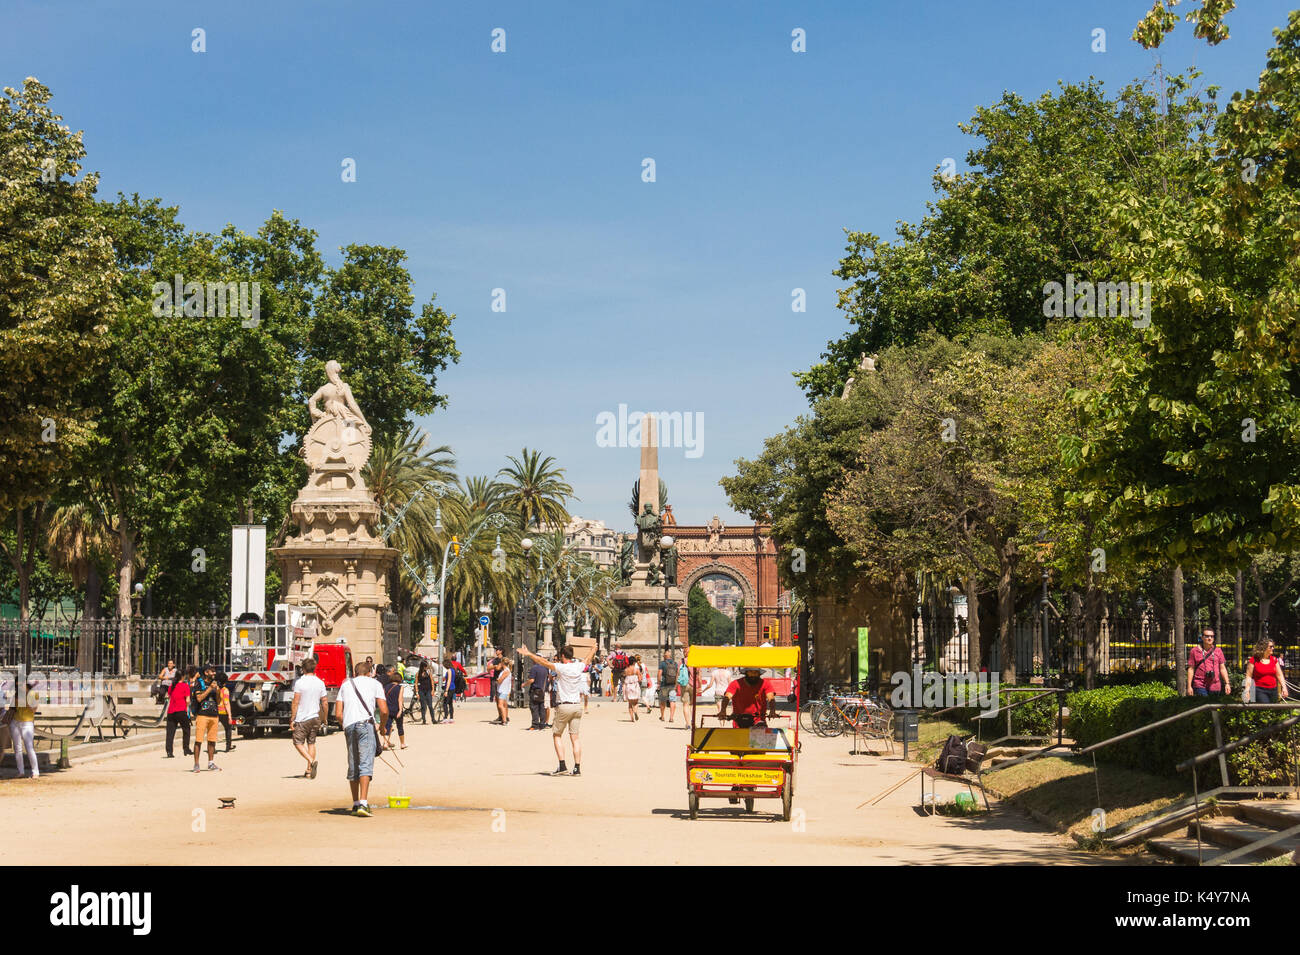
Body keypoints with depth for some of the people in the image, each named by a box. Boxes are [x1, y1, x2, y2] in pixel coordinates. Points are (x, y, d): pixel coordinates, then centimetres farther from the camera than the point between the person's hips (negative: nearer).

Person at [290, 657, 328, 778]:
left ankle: (311, 761, -19)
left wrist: (292, 719, -8)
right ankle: (309, 771, 11)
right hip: (315, 717, 5)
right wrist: (324, 719, 16)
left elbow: (296, 702, -13)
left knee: (298, 743, 4)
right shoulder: (320, 683, 3)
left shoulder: (299, 682, -11)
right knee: (311, 743, 12)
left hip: (302, 718, -5)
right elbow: (324, 703, 6)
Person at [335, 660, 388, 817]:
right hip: (366, 723, -4)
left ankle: (355, 804, 18)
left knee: (353, 767, 12)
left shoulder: (345, 685, 23)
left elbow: (338, 714, 13)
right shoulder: (374, 683, 15)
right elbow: (384, 710, 4)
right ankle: (363, 803, -22)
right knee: (366, 764, -10)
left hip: (348, 725, 4)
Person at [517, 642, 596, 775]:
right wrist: (592, 650, 47)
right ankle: (577, 768, 2)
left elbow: (545, 662, -17)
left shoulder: (561, 668, -12)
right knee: (575, 738, 7)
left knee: (556, 735, 9)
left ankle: (562, 766, -1)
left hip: (564, 706, -5)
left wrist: (529, 654, -12)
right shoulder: (578, 667, 5)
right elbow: (586, 659, 26)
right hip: (577, 705, 5)